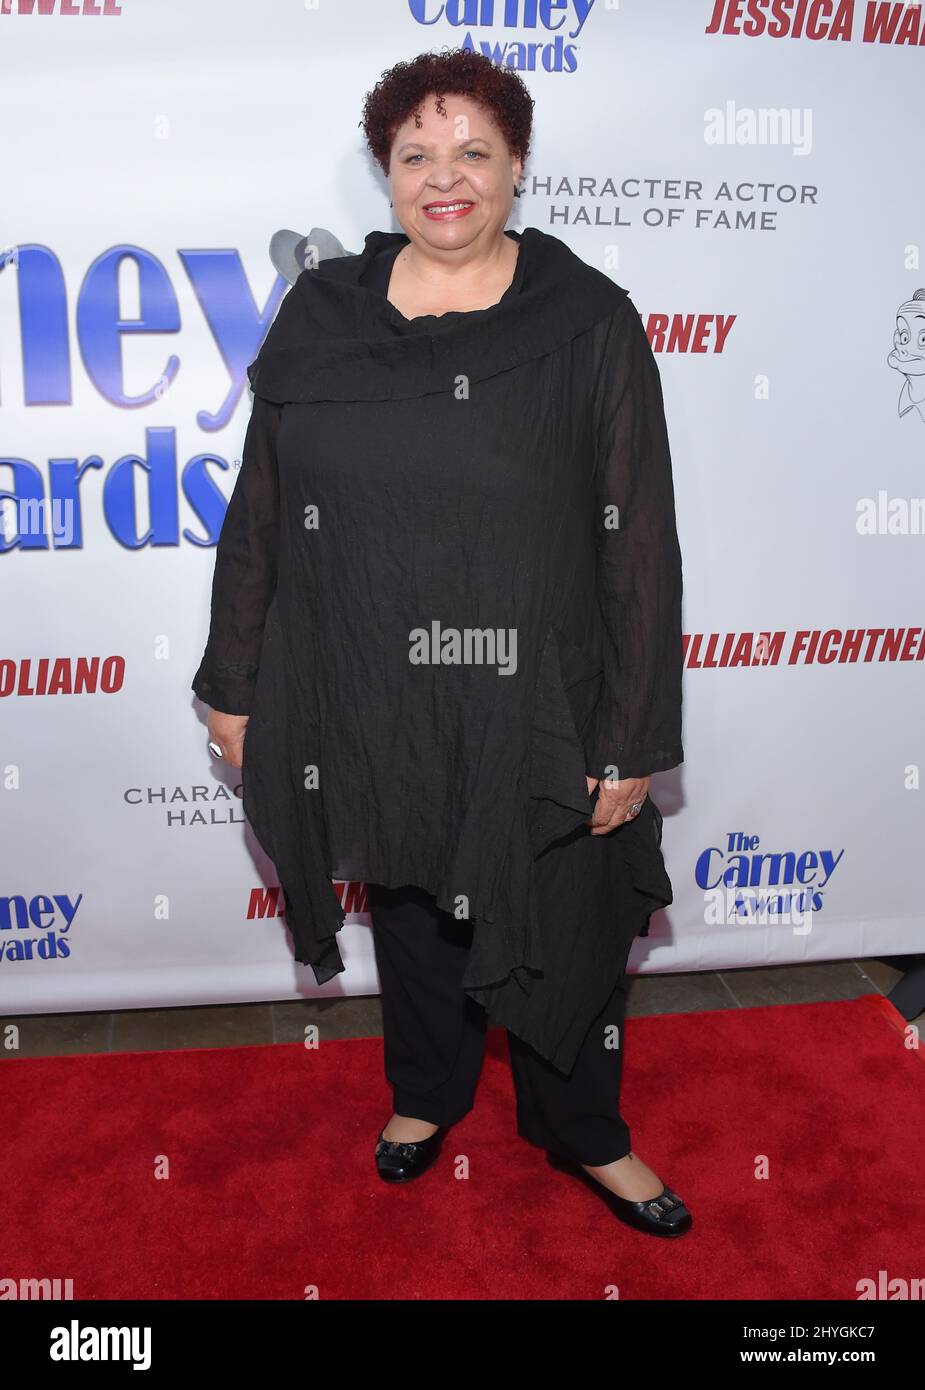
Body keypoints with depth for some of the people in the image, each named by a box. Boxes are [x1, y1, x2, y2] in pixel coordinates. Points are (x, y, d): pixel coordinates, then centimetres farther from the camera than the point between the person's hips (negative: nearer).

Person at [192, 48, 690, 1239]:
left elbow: (640, 545, -9)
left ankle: (585, 1135, 44)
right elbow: (259, 516, 5)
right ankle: (427, 1091, 51)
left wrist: (636, 740, -10)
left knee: (563, 929, 15)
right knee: (410, 910, 22)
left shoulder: (589, 323, -7)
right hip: (371, 705, 3)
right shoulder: (319, 316, 0)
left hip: (537, 712, -2)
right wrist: (234, 684, 6)